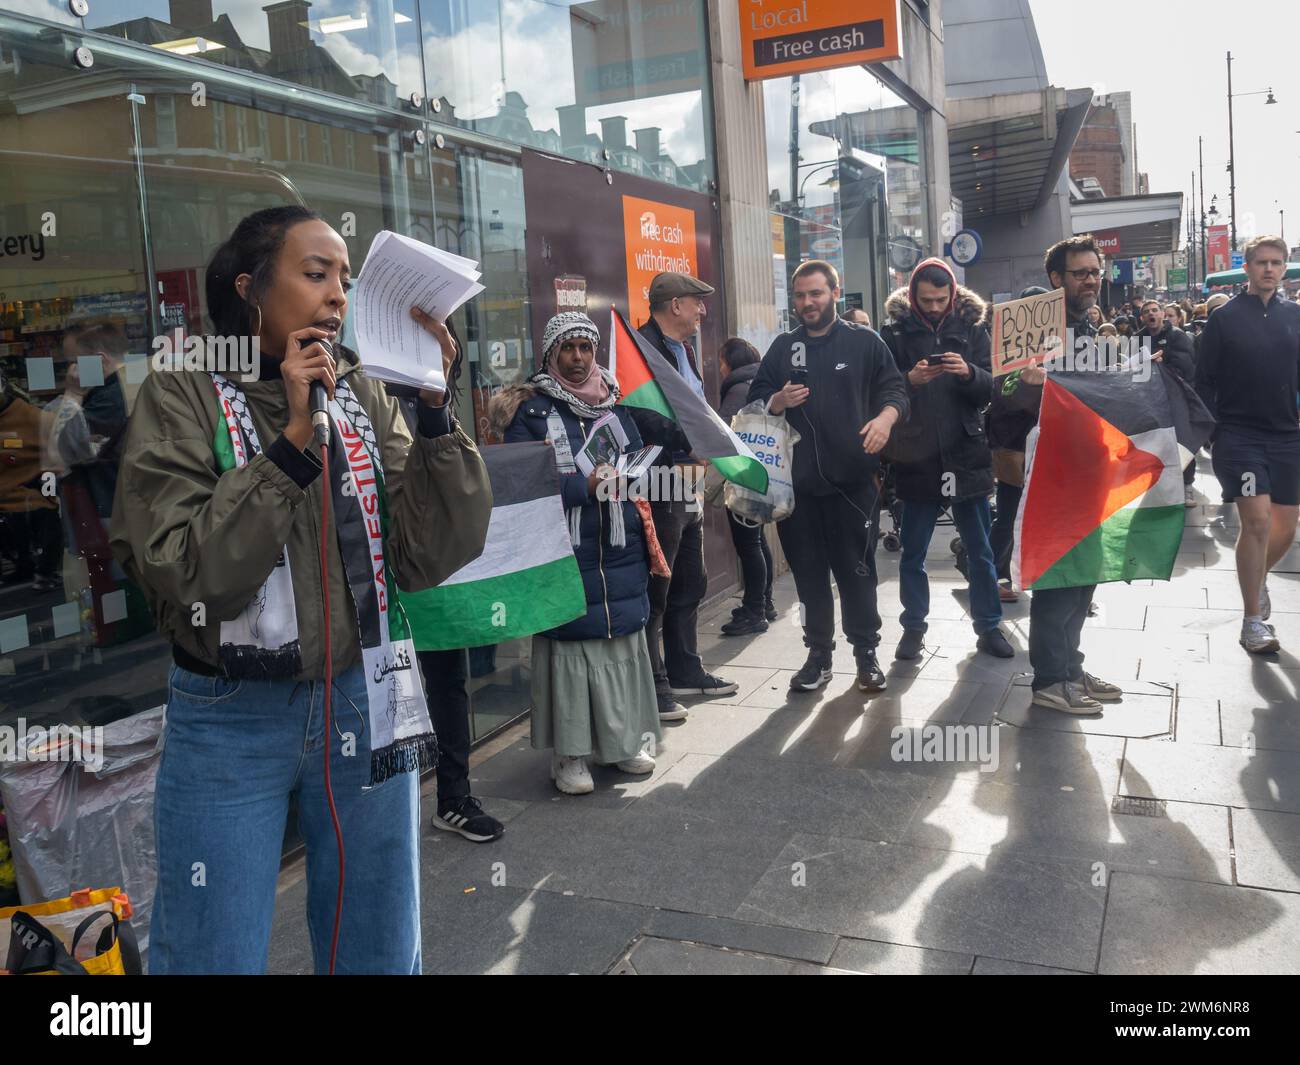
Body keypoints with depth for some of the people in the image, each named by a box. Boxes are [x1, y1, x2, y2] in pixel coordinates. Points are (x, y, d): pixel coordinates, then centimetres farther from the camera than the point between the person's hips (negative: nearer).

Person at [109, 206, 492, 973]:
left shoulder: (365, 395, 2)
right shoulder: (182, 397, -7)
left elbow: (434, 555, -6)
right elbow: (190, 576, -18)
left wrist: (435, 409, -14)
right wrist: (293, 440, -22)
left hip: (364, 706, 3)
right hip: (230, 723, -3)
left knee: (379, 953, 16)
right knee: (215, 957, 9)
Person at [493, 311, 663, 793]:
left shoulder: (615, 406, 13)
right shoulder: (530, 411, -2)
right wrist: (585, 486, -19)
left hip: (620, 553, 5)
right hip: (564, 557, -5)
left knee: (625, 642, 11)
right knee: (569, 645, -2)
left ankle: (626, 738, 26)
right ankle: (570, 754, 10)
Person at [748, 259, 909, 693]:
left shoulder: (864, 342, 6)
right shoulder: (782, 348, 13)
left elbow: (895, 389, 3)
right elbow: (756, 401, 16)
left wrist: (885, 417, -18)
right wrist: (779, 401, -7)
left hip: (853, 478, -2)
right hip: (798, 481, 3)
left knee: (857, 570, 2)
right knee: (809, 572, 8)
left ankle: (866, 654, 14)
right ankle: (818, 654, 19)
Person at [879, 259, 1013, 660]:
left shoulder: (972, 326, 3)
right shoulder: (894, 331, -1)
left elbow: (991, 388, -1)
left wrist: (969, 373, -20)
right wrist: (909, 380, -24)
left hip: (966, 455, 1)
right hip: (916, 457, -1)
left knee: (981, 550, 10)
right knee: (913, 553, 8)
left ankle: (989, 627, 22)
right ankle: (913, 628, 21)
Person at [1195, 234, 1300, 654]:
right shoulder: (1224, 317, -2)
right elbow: (1204, 381, -1)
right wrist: (1210, 430, -7)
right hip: (1239, 435, -4)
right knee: (1257, 521, -13)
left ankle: (1258, 576, 42)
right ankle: (1252, 622, -4)